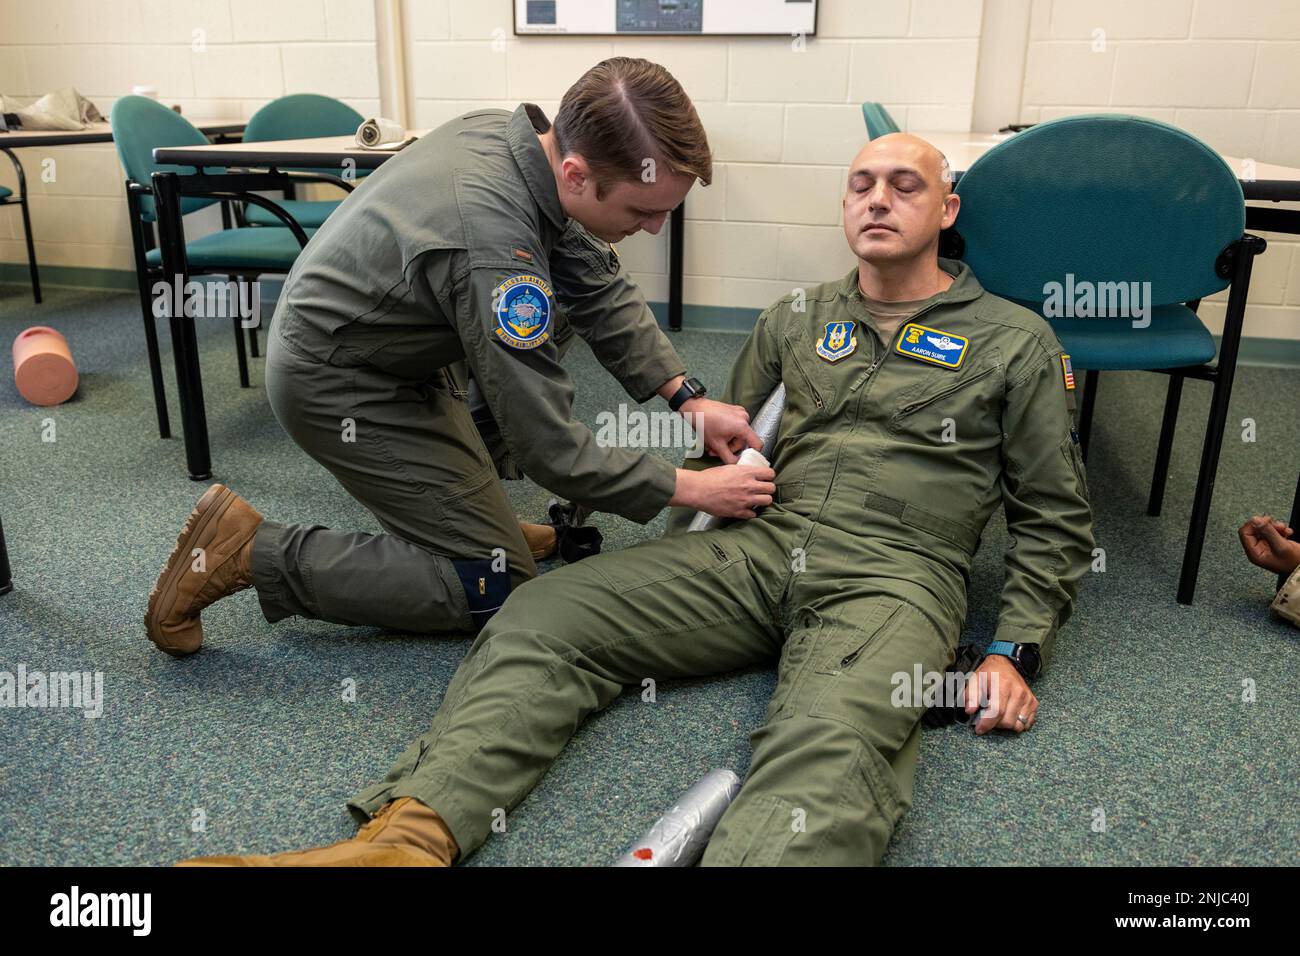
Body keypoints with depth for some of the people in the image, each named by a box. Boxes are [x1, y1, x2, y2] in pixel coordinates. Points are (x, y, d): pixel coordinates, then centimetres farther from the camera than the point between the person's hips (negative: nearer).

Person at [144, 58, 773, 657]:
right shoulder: (492, 248, -36)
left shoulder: (516, 133, -10)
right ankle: (252, 553, -2)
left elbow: (602, 288, 2)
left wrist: (686, 396, -5)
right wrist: (688, 488, -18)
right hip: (336, 384, -9)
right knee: (498, 591, -5)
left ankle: (465, 506, 14)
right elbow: (550, 450, -28)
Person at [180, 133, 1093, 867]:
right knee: (546, 613, -17)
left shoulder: (1016, 341, 12)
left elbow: (1056, 519, 11)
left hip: (895, 578, -4)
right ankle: (409, 834, -31)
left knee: (834, 741, -38)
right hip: (755, 548, 5)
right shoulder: (797, 318, 21)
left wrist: (1015, 651, -2)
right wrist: (683, 568, 10)